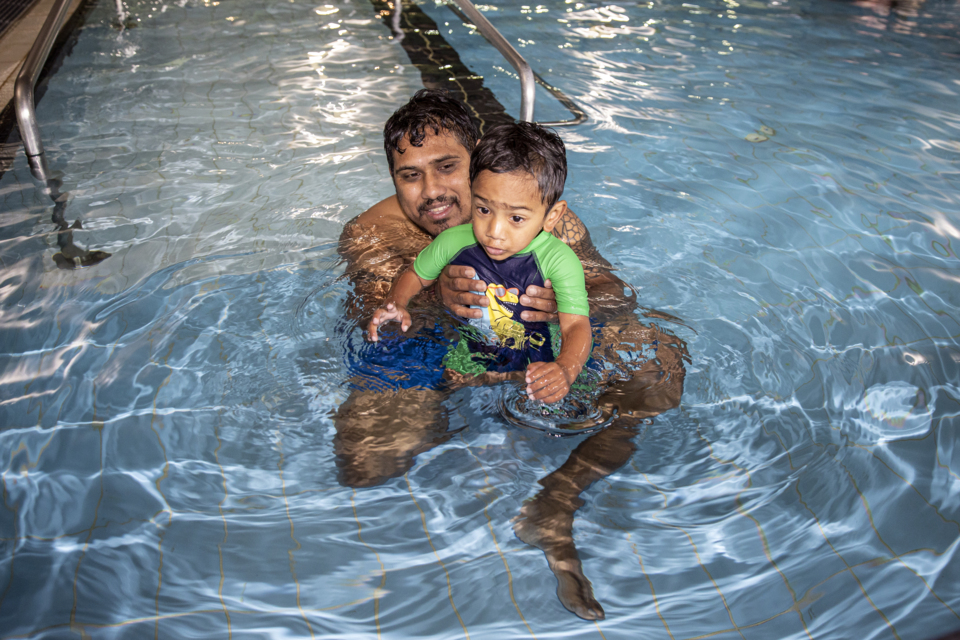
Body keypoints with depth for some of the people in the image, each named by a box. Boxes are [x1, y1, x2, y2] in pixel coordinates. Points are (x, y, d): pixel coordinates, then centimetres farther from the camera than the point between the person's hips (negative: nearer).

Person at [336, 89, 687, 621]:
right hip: (422, 366, -1)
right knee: (364, 464, -28)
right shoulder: (371, 235, -12)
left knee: (660, 361, -14)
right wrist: (435, 297, -47)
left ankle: (557, 502, -16)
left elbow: (615, 293, -13)